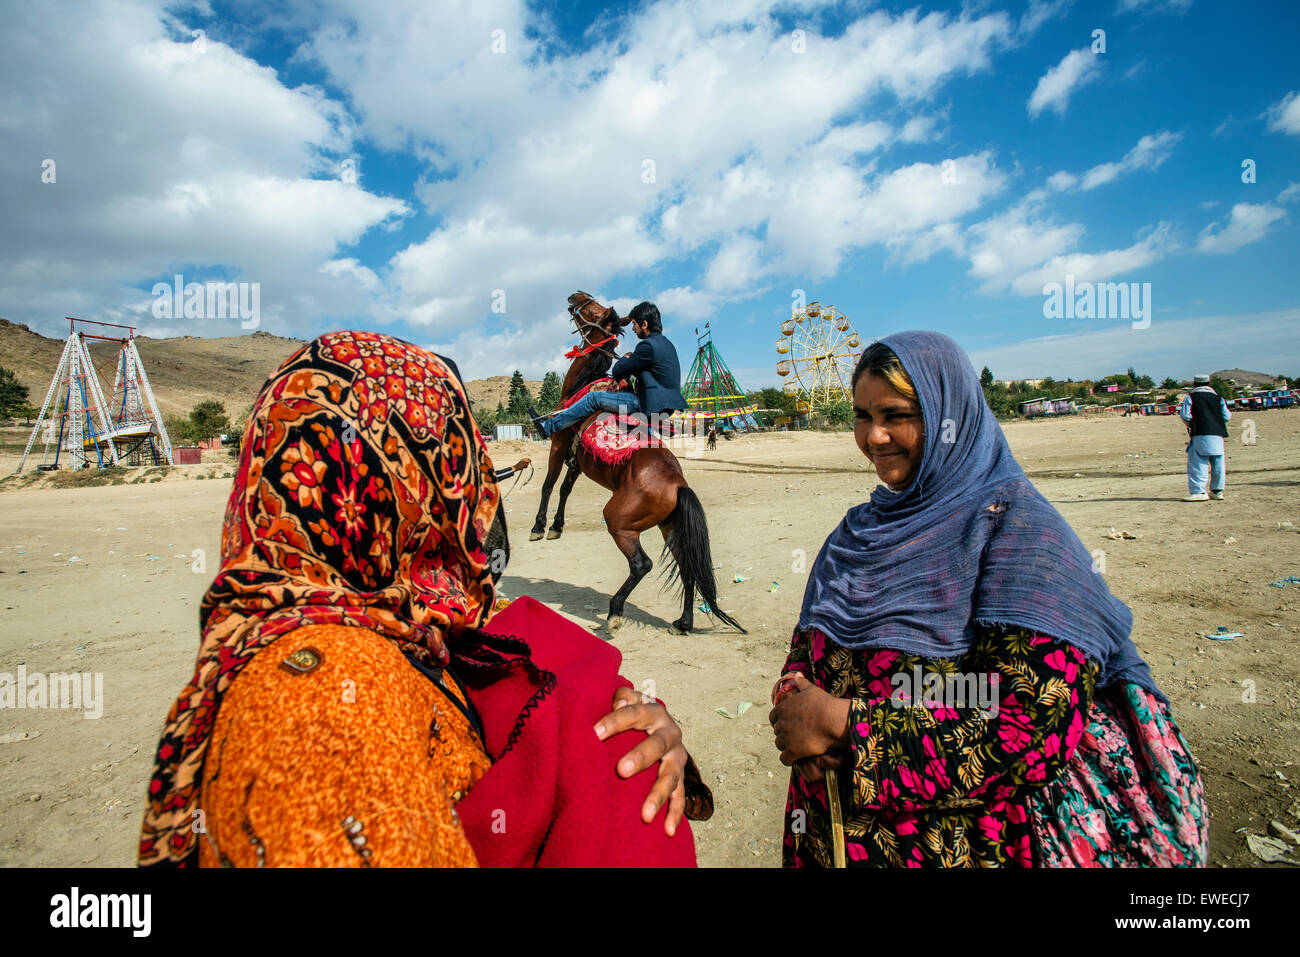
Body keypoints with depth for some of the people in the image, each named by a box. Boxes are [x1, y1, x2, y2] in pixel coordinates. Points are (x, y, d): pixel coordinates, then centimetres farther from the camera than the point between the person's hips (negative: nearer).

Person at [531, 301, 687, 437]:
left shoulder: (648, 345, -16)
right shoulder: (665, 342, 16)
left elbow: (618, 372, -11)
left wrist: (626, 358, 10)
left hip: (650, 406, -10)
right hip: (665, 404, 10)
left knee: (594, 398, -5)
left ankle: (548, 426, 3)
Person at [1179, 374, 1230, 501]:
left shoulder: (1190, 397, 3)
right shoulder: (1218, 397, 14)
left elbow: (1185, 415, -7)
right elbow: (1226, 416, 9)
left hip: (1199, 435, -4)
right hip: (1217, 434, 5)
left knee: (1197, 464, -6)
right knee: (1217, 463, 11)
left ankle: (1198, 491, -13)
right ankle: (1217, 490, 17)